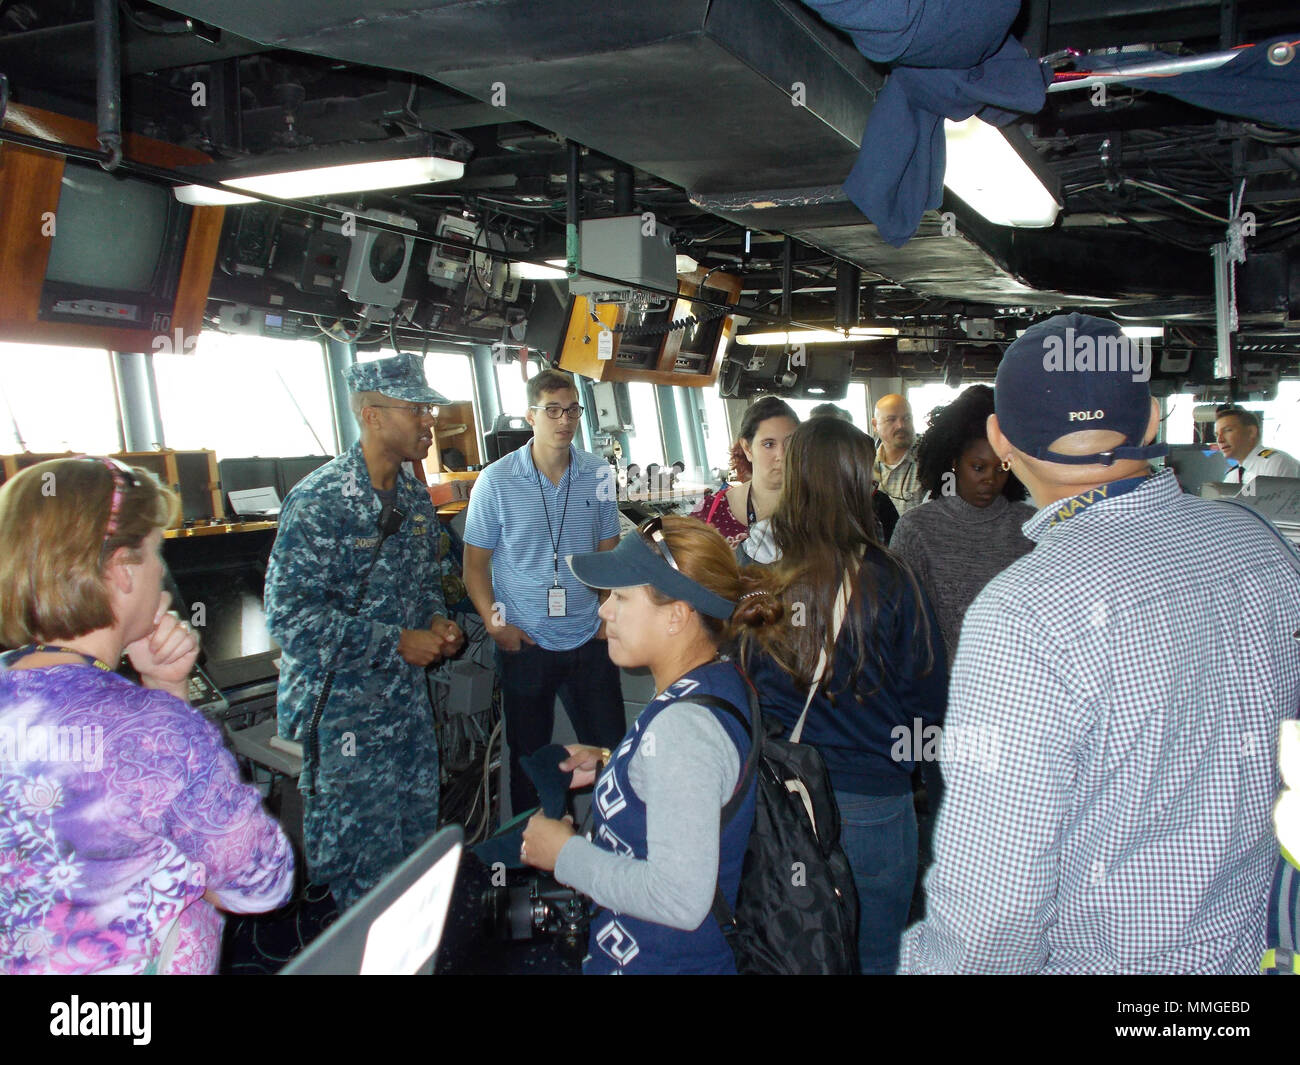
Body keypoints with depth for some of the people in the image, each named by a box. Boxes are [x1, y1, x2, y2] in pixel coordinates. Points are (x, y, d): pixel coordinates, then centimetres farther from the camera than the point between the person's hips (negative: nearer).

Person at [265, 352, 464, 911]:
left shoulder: (415, 496, 6)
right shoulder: (319, 502, -20)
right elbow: (290, 615, -24)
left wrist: (437, 622, -1)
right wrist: (397, 642, -22)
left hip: (408, 700, 8)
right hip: (341, 708, -7)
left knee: (418, 838, 18)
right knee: (358, 858, 3)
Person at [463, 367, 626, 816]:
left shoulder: (598, 474, 1)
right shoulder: (496, 480, -6)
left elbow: (608, 551, 9)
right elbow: (475, 562, -2)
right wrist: (495, 624, -12)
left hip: (589, 640, 2)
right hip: (525, 644, -2)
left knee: (611, 747, 7)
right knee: (528, 758, 12)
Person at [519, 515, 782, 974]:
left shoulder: (682, 725, -28)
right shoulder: (722, 679, 0)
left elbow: (680, 899, -31)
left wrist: (566, 854, -20)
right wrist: (609, 768, 7)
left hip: (661, 961, -8)